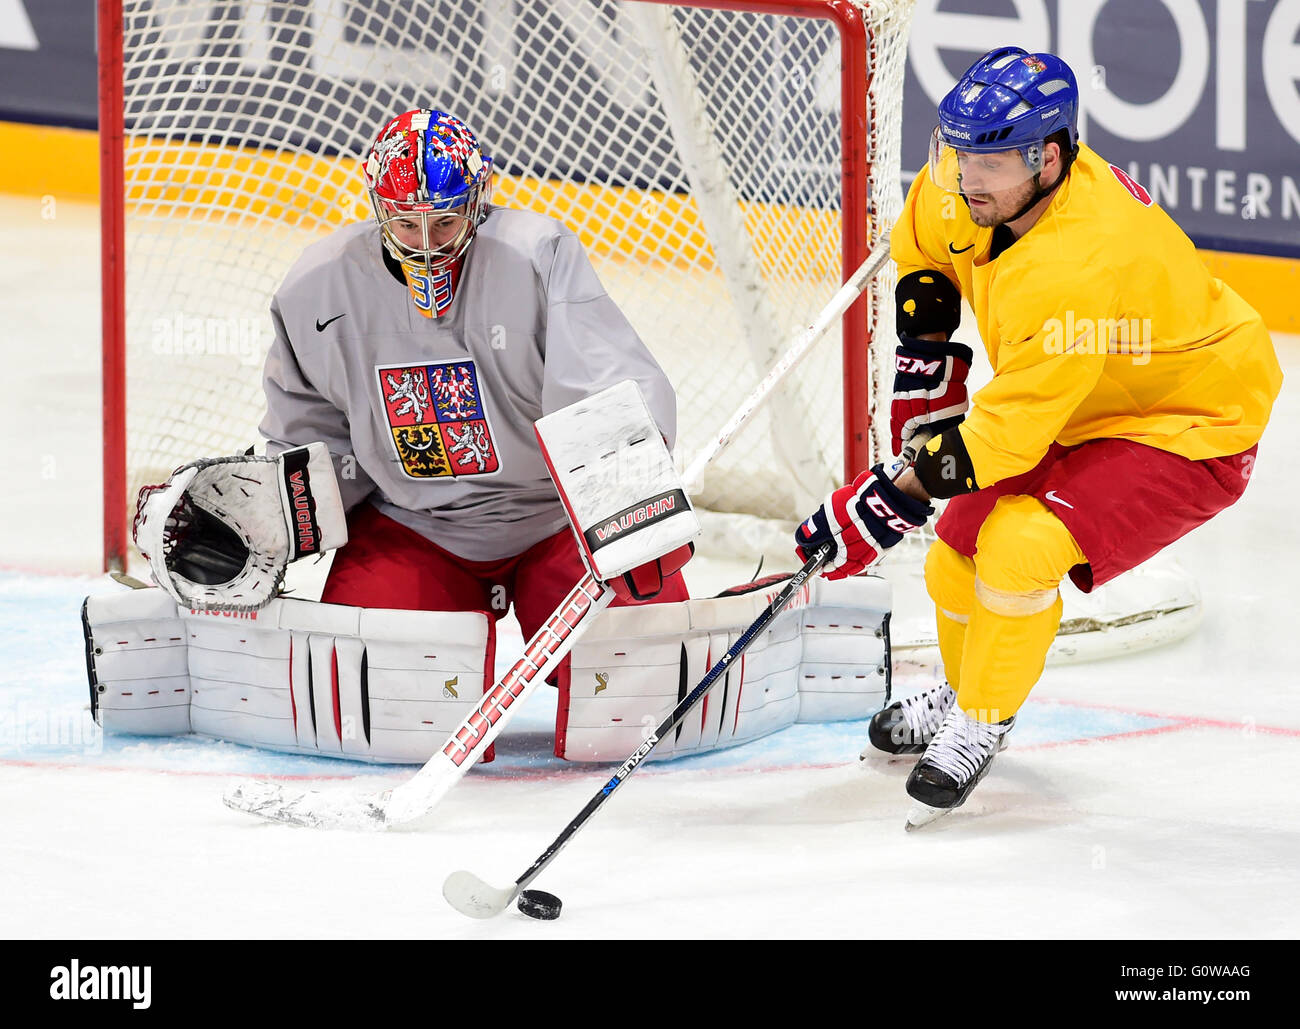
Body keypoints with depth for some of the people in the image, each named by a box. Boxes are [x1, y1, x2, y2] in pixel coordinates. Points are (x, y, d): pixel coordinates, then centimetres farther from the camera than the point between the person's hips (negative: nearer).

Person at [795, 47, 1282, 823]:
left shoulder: (1082, 267, -38)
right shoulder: (977, 184, -13)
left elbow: (1016, 421, -34)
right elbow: (924, 241, 12)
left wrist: (895, 501, -32)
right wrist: (925, 351, 5)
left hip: (1188, 427, -9)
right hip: (1078, 408, 9)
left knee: (1018, 549, -27)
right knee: (958, 554, 8)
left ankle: (982, 723, -4)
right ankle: (964, 693, 37)